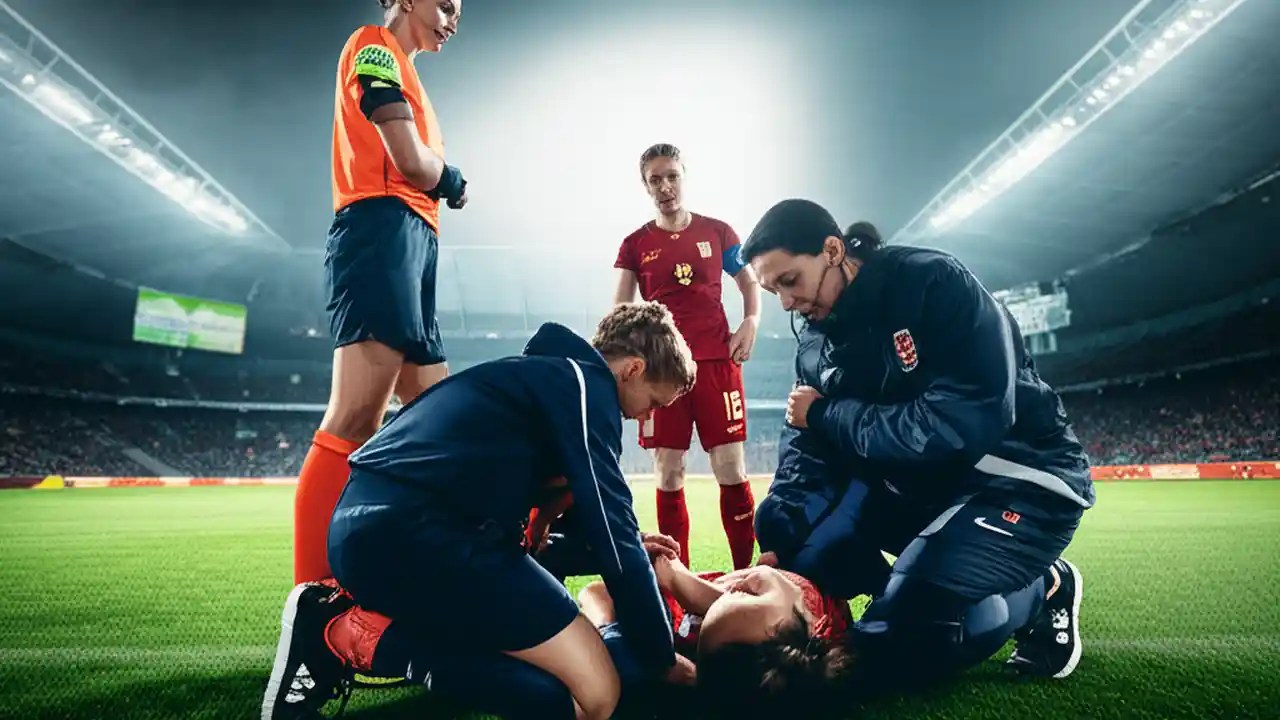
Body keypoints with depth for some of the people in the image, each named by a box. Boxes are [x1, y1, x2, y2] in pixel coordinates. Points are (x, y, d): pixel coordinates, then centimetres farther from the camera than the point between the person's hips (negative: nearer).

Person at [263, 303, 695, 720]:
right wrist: (662, 661, 3)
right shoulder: (581, 381, -3)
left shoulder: (544, 374, 25)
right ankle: (358, 635, -8)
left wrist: (628, 550, 33)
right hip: (412, 531, -11)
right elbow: (611, 528, -7)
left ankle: (347, 613, 9)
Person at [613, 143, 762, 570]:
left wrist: (751, 321, -4)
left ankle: (749, 571, 10)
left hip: (716, 361, 0)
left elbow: (749, 282, 16)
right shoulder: (635, 244, 7)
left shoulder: (717, 232, 7)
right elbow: (620, 312, 4)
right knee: (668, 473, 3)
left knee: (730, 469, -1)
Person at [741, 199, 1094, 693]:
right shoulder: (815, 345, 2)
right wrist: (779, 545, -19)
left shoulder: (934, 283, -20)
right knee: (779, 519, -5)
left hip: (1021, 480, -7)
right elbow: (807, 456, -1)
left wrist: (827, 415, -19)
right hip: (913, 483, 8)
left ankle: (1042, 593, 2)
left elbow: (960, 427, -30)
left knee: (883, 651, -22)